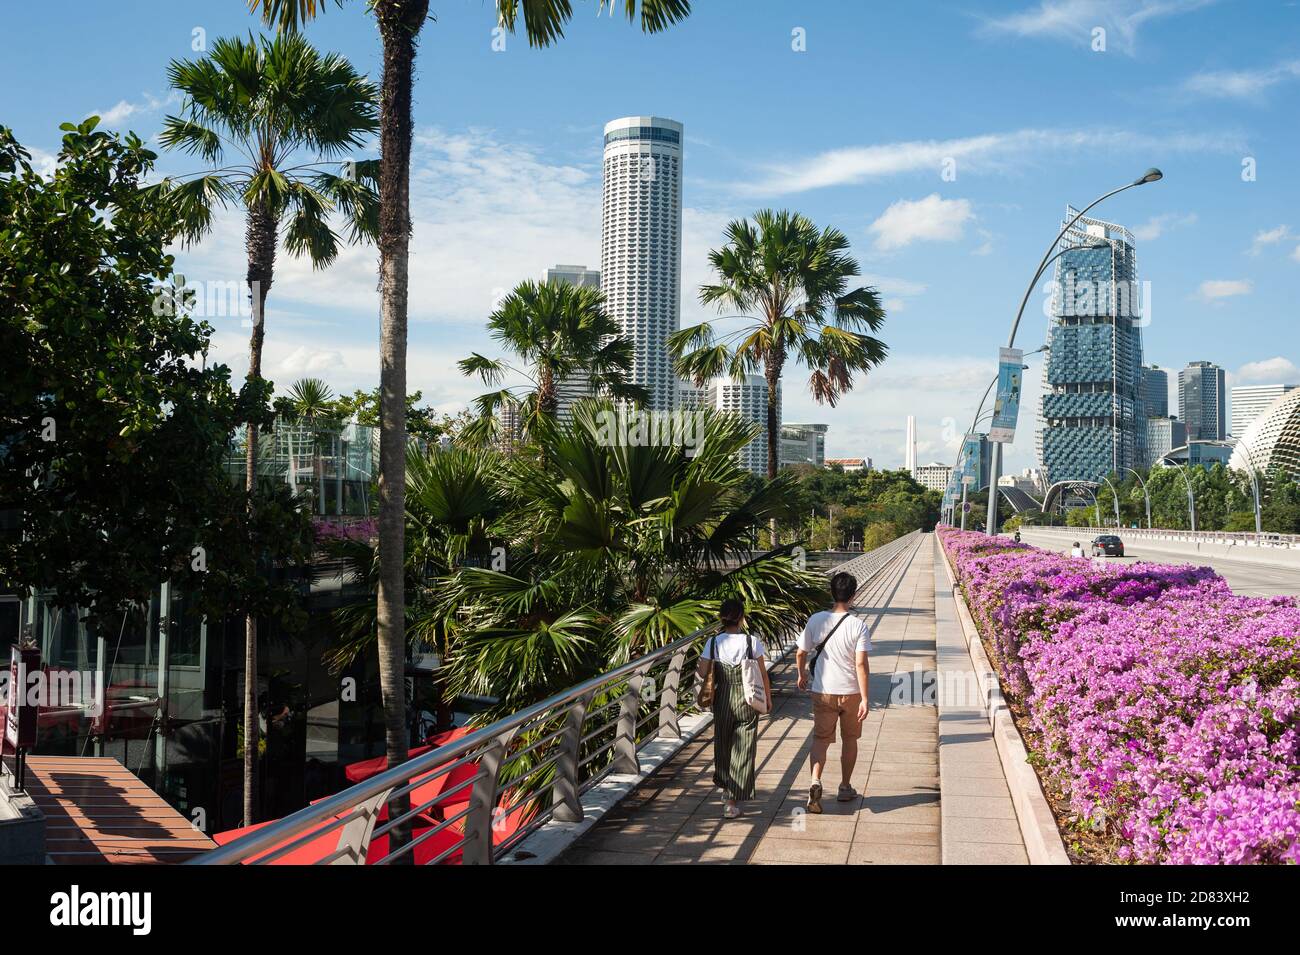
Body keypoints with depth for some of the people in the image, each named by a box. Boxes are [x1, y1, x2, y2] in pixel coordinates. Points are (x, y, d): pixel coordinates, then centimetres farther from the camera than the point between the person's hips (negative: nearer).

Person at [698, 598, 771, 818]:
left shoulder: (713, 643, -7)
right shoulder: (752, 642, -11)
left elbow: (704, 675, -7)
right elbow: (763, 675, -6)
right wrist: (768, 699, 8)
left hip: (722, 701, 2)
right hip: (747, 702, -2)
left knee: (722, 744, 23)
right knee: (743, 750, 5)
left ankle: (725, 786, 42)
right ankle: (733, 801, 2)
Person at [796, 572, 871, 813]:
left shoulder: (816, 620, -7)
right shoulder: (859, 626, -14)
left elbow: (801, 653, 0)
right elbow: (861, 664, -18)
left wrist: (802, 675, 19)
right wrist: (864, 699, -14)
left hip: (823, 691, 1)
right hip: (851, 692, -1)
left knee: (821, 738, 8)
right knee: (849, 739, 17)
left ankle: (815, 782, -14)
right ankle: (845, 788, 28)